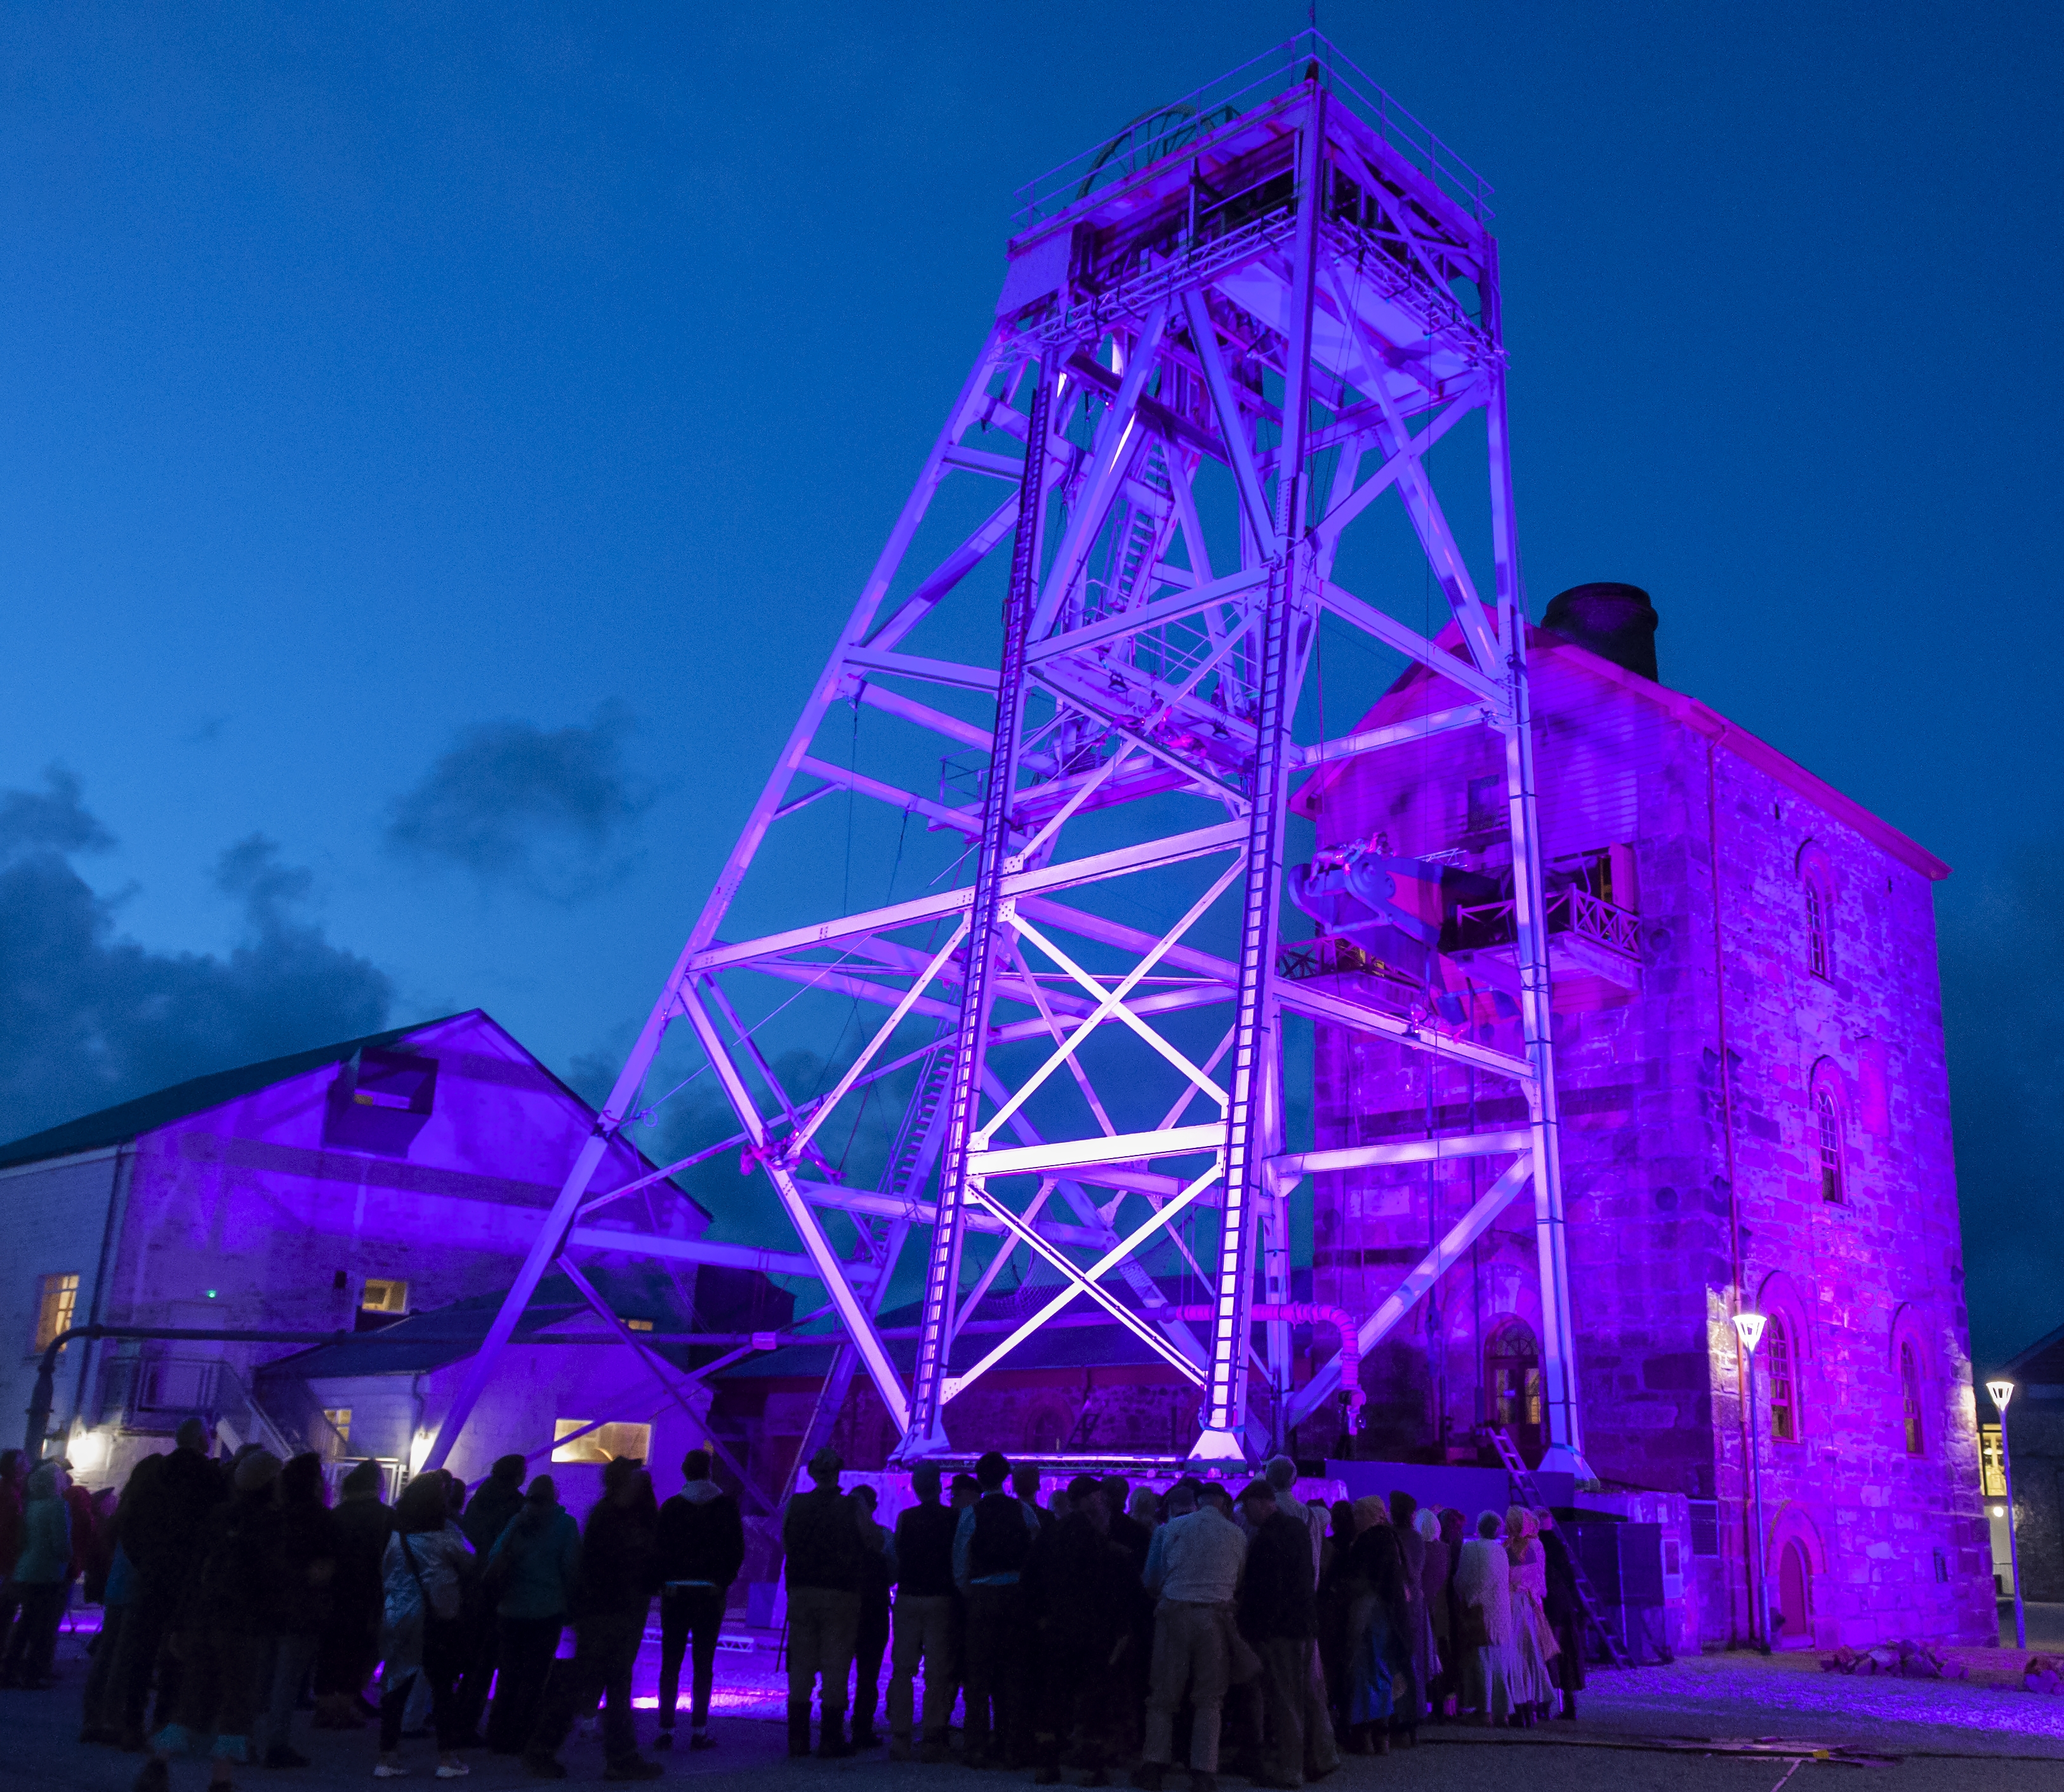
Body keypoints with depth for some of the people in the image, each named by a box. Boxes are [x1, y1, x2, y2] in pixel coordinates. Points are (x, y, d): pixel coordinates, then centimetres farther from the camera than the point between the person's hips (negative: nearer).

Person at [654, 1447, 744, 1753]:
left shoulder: (671, 1506, 0)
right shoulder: (726, 1505, 0)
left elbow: (659, 1548, -1)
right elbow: (737, 1548, -1)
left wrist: (663, 1583, 6)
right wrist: (724, 1581, 8)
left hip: (675, 1592, 0)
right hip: (711, 1593, 0)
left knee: (670, 1662, 7)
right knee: (704, 1663, 4)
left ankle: (666, 1729, 4)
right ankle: (699, 1730, 1)